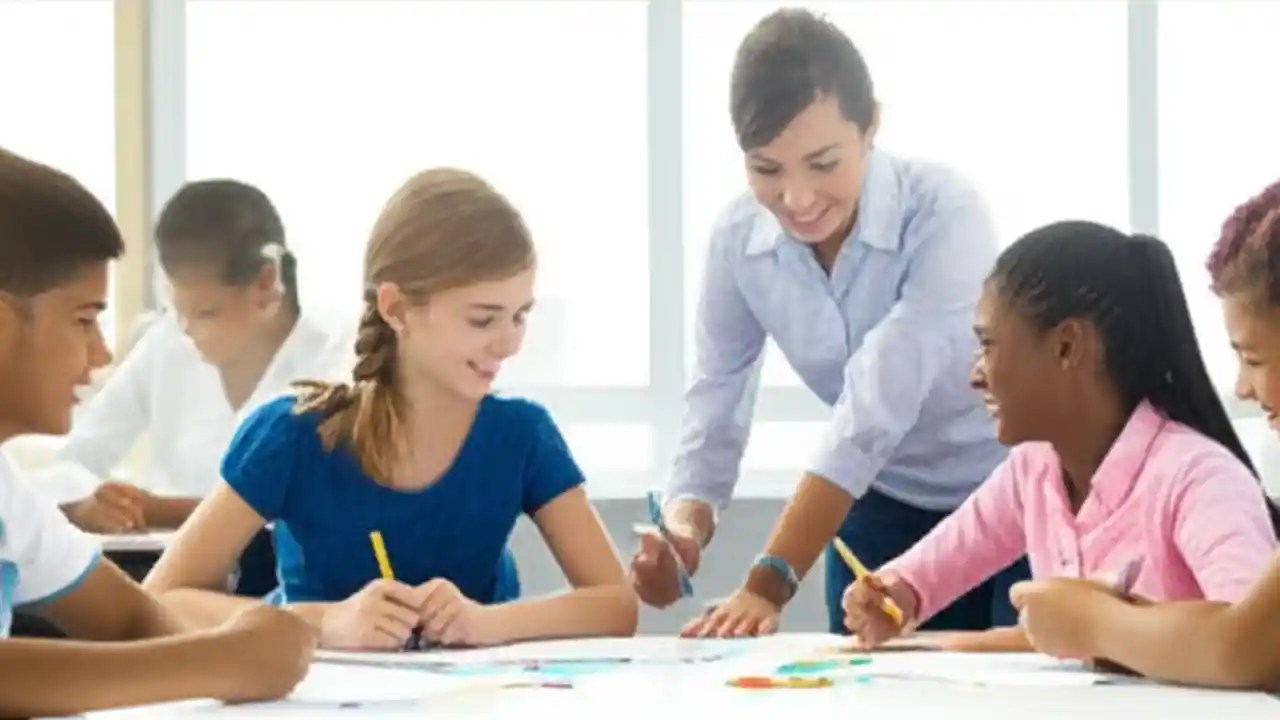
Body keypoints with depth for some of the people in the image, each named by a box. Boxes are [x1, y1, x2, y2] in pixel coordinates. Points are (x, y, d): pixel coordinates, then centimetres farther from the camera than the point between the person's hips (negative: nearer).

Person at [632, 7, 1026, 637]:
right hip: (887, 504, 4)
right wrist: (684, 527, -35)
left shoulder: (944, 215, -28)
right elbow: (714, 415, -13)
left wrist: (770, 582, -42)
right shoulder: (738, 238, -13)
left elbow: (874, 413, -36)